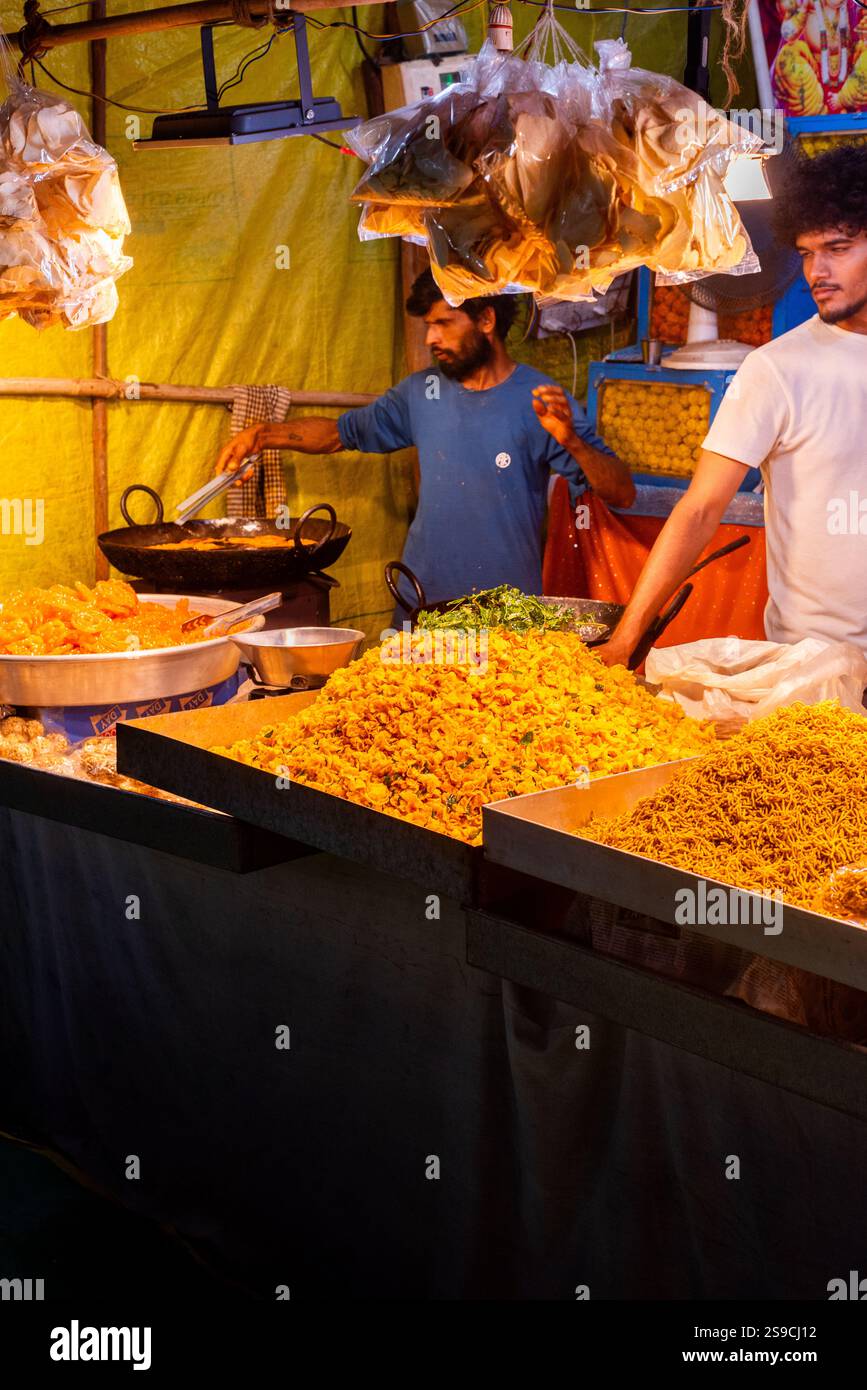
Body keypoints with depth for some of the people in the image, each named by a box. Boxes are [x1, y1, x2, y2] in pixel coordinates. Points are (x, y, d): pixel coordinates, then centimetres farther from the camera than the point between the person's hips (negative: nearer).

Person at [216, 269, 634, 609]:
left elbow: (622, 494, -13)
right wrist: (262, 435, 5)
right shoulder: (422, 392, 5)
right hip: (422, 599, 4)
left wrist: (571, 440, -31)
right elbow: (344, 431, 19)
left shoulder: (542, 403, -10)